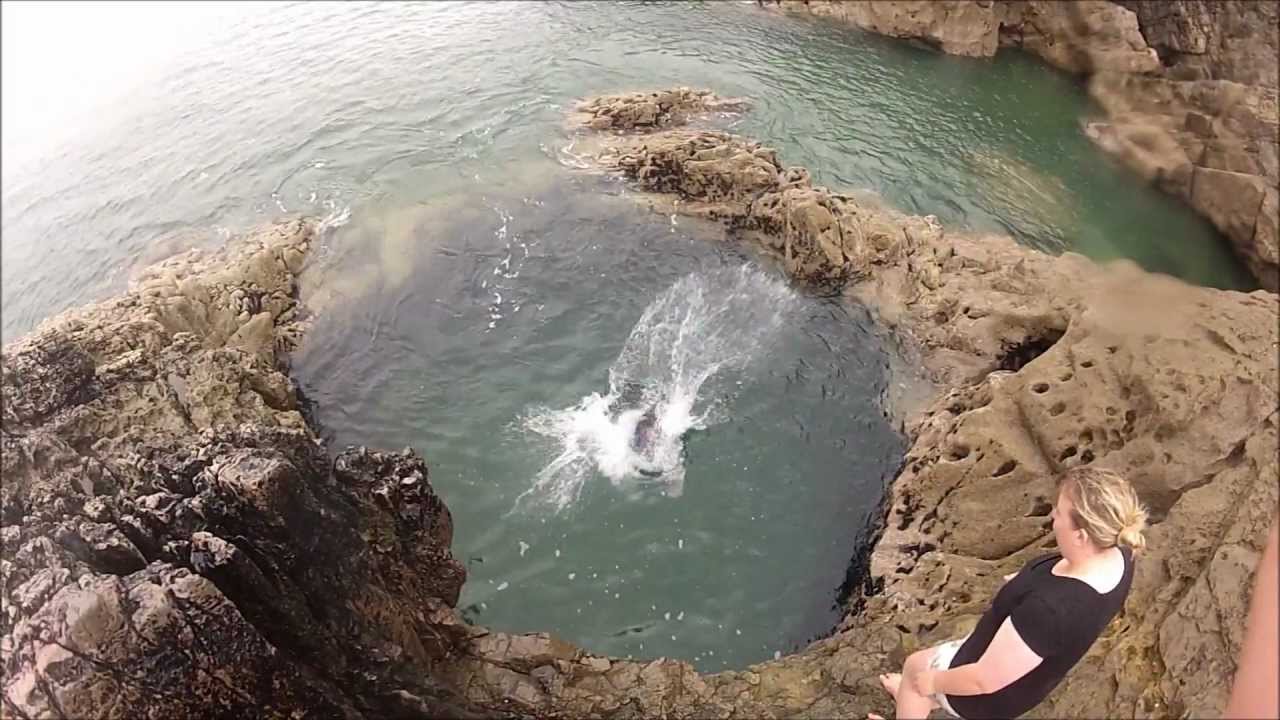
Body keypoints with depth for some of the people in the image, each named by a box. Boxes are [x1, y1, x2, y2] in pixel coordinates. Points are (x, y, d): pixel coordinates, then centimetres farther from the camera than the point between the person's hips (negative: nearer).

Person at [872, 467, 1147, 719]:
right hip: (1024, 671, 7)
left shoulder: (1051, 610, -44)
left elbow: (983, 679, -33)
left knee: (916, 666, 21)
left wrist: (933, 681, -15)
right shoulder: (1116, 555, -20)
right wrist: (1027, 582, 18)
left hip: (993, 692, -7)